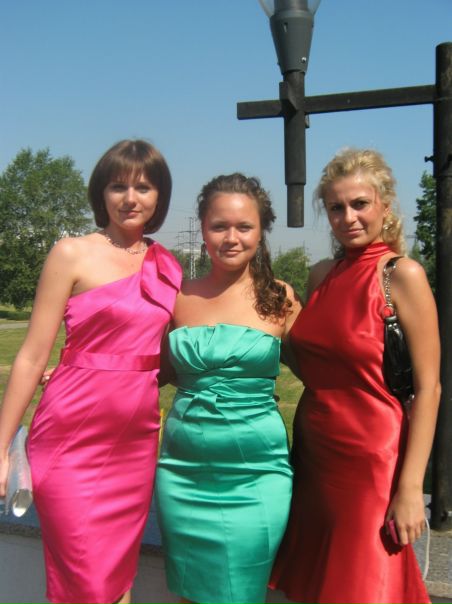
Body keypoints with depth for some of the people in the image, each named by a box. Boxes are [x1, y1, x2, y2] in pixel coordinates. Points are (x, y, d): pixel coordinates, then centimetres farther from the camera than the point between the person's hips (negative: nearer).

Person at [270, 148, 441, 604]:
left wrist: (411, 487, -16)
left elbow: (428, 388, -13)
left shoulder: (403, 276, -12)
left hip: (370, 459, -6)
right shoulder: (321, 275, 7)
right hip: (313, 449, 6)